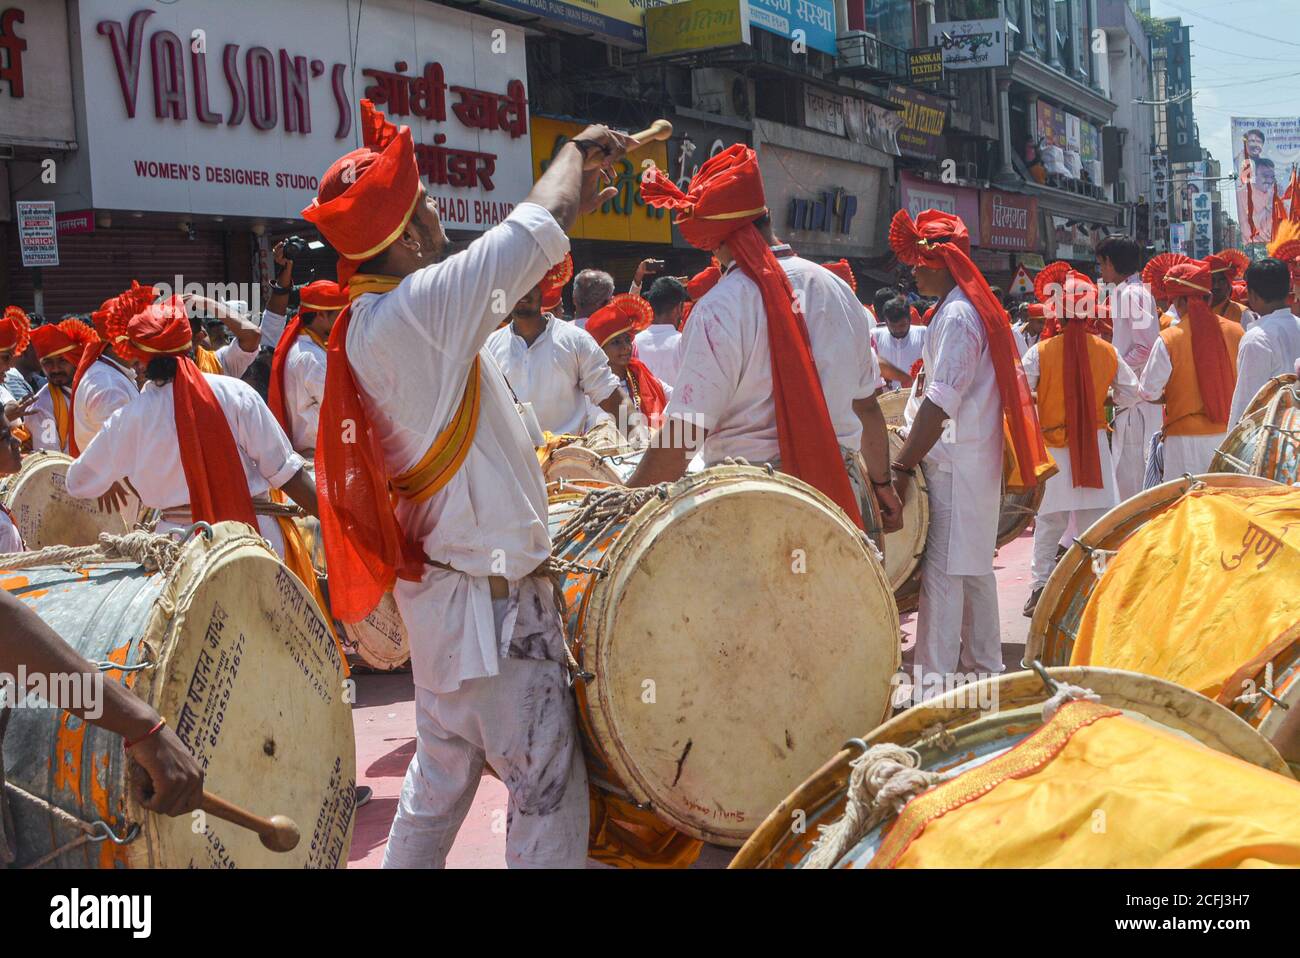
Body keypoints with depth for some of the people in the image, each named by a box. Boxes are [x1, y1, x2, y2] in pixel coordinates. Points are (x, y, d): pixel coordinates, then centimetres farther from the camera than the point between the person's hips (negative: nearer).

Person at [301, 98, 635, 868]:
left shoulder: (373, 320, 7)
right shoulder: (414, 310, -22)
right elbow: (536, 228, -19)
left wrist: (575, 203, 17)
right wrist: (577, 148, 1)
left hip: (443, 585, 10)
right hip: (492, 599, -10)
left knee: (442, 774, 21)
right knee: (550, 784, 0)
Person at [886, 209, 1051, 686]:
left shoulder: (956, 315, -15)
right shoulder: (977, 308, 17)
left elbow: (941, 402, -22)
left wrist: (902, 467, -21)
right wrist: (910, 452, 22)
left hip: (953, 467, -10)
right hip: (977, 463, 10)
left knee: (941, 572, -10)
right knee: (974, 570, 16)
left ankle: (933, 681, -9)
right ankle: (984, 666, 25)